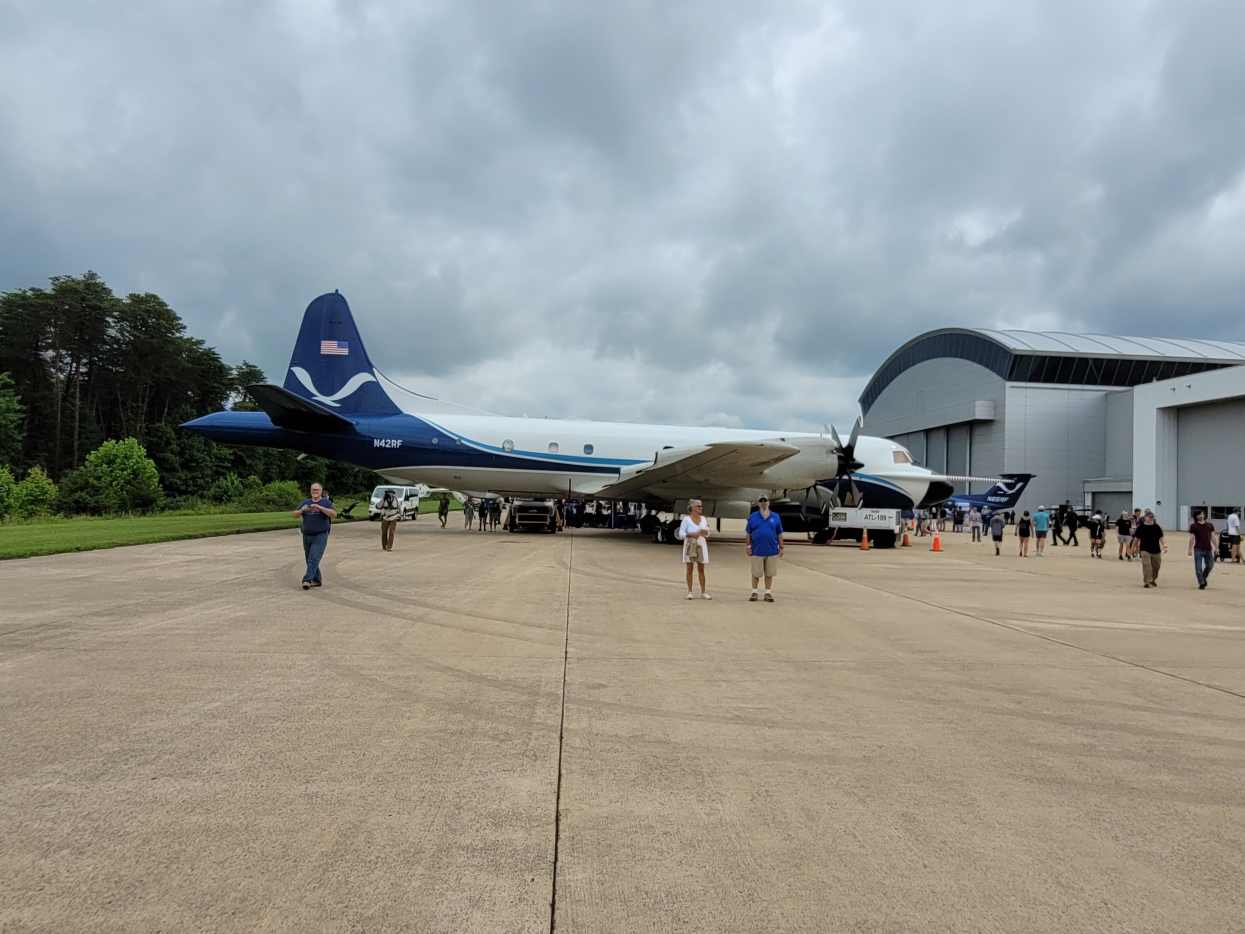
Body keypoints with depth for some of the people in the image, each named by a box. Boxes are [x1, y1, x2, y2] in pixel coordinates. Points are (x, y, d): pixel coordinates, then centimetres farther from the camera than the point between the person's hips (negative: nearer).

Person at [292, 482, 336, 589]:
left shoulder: (326, 502, -4)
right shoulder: (305, 502, 7)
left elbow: (334, 514, -19)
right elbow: (295, 514, 2)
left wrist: (319, 507, -27)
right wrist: (302, 510, -20)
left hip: (320, 536, -5)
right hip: (307, 536, 5)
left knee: (314, 558, -17)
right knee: (310, 560, 10)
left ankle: (307, 580, -24)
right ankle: (317, 580, 23)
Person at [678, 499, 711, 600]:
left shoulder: (703, 519, 8)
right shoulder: (686, 519, -5)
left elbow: (707, 533, 15)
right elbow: (681, 533, -6)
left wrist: (705, 532, -7)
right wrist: (691, 534, -19)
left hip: (701, 544, 3)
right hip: (690, 545, -3)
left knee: (701, 569, 4)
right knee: (690, 569, 1)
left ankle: (703, 592, 9)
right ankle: (689, 592, 6)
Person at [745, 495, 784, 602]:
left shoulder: (775, 517, 5)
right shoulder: (752, 517, 3)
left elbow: (779, 534, 8)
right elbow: (749, 534, 6)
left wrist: (781, 547, 5)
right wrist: (749, 546, 1)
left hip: (772, 551, 1)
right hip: (757, 551, -1)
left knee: (769, 573, 7)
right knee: (756, 573, 6)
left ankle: (768, 593, 17)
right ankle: (754, 593, 17)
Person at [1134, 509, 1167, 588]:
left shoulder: (1157, 527, 5)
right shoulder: (1141, 527, -2)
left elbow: (1161, 538, 5)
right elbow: (1136, 538, 5)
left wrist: (1164, 546, -7)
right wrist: (1134, 547, 10)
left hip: (1156, 550, 3)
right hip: (1145, 550, -3)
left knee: (1156, 566, 13)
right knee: (1146, 566, -13)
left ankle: (1153, 580, 34)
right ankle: (1147, 582, -10)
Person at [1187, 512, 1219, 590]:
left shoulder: (1210, 525, 10)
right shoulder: (1193, 526, 1)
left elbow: (1213, 537, 12)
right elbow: (1191, 538, 0)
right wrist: (1190, 549, -4)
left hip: (1208, 549, 3)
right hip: (1198, 549, -3)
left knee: (1210, 566, 6)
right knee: (1198, 567, -4)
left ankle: (1204, 578, 31)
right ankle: (1201, 583, 4)